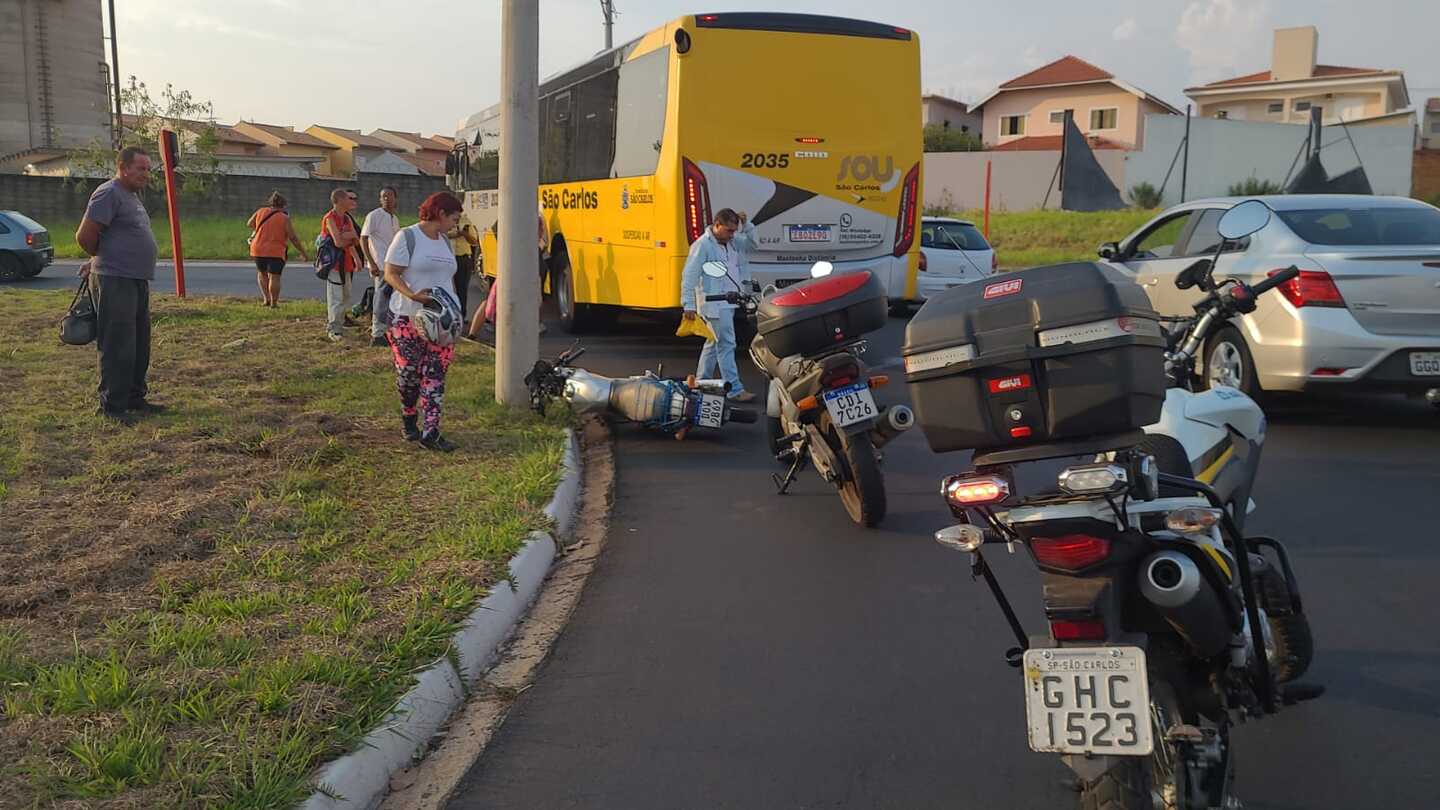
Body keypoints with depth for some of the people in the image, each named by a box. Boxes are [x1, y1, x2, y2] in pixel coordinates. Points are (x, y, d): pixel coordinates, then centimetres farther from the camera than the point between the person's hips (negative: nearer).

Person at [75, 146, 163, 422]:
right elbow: (84, 236, -15)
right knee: (118, 347, -6)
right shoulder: (109, 194, -13)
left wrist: (95, 263, 17)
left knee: (139, 345, 15)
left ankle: (135, 398, 26)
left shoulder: (132, 195, 18)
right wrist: (103, 260, 3)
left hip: (137, 281, 10)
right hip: (115, 281, -10)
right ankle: (112, 406, 0)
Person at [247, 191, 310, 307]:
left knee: (261, 273, 22)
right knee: (274, 276, 1)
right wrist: (303, 253, 0)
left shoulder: (261, 212, 3)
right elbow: (293, 238, -8)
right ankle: (274, 302, 2)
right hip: (276, 252, -3)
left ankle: (266, 298, 14)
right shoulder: (284, 218, -7)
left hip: (258, 250, 3)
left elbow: (249, 224, 18)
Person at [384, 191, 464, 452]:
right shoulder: (407, 237, -5)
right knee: (408, 372, 0)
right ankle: (409, 420, 23)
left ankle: (430, 432, -5)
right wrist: (413, 295, -26)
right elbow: (390, 274, -10)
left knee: (435, 374, -4)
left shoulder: (445, 243, 16)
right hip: (407, 318, -5)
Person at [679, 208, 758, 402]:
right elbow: (689, 276, -16)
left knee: (714, 343, 17)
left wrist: (746, 224, 2)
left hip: (728, 303, 9)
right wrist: (689, 305, -19)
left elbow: (751, 243, 20)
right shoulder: (703, 245, -14)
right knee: (726, 344, -10)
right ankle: (734, 390, -8)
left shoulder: (732, 241, 10)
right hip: (714, 304, -9)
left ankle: (702, 382, 28)